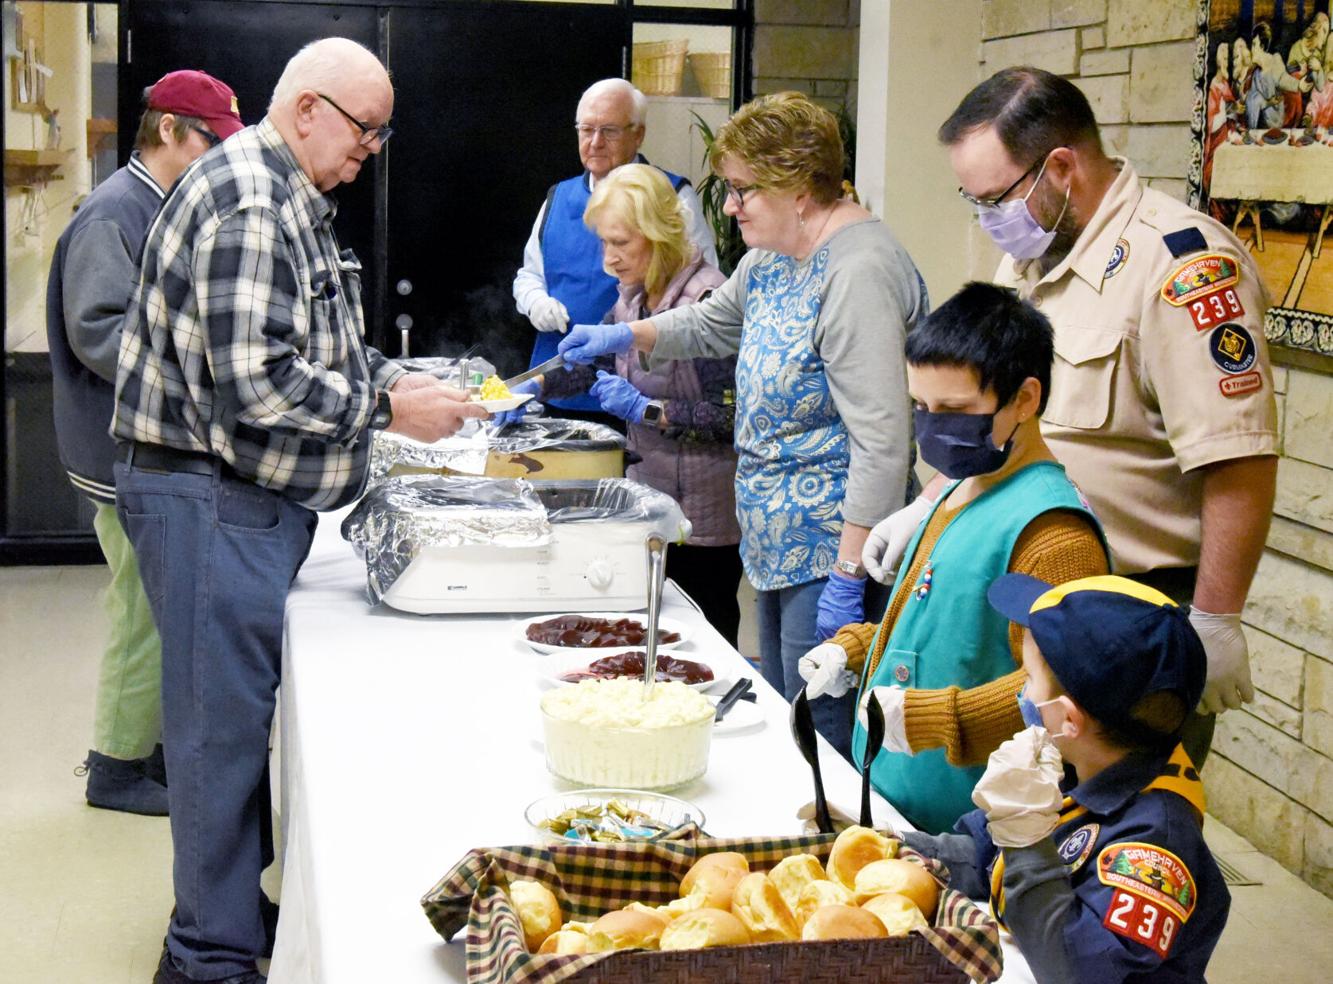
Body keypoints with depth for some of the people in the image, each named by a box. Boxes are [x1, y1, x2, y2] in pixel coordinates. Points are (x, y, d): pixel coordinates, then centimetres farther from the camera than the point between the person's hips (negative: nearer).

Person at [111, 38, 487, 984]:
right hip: (210, 497, -11)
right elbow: (256, 382, -26)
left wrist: (393, 376, 8)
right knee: (224, 719, -4)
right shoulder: (245, 204, -20)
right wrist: (387, 409, -18)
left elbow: (316, 342, 25)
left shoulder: (294, 201, 15)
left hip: (259, 495, 11)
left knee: (249, 708, 17)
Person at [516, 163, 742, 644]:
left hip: (704, 512, -8)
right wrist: (535, 385, 10)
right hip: (652, 495, 8)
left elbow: (731, 415, -20)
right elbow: (595, 360, 24)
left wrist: (645, 409, -19)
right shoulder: (633, 294, 8)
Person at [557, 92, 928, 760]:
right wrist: (621, 337, 21)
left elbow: (881, 442, -25)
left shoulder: (858, 273, -21)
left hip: (830, 553, -10)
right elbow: (713, 324, 32)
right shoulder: (771, 258, 10)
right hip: (778, 549, 10)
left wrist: (847, 577, -25)